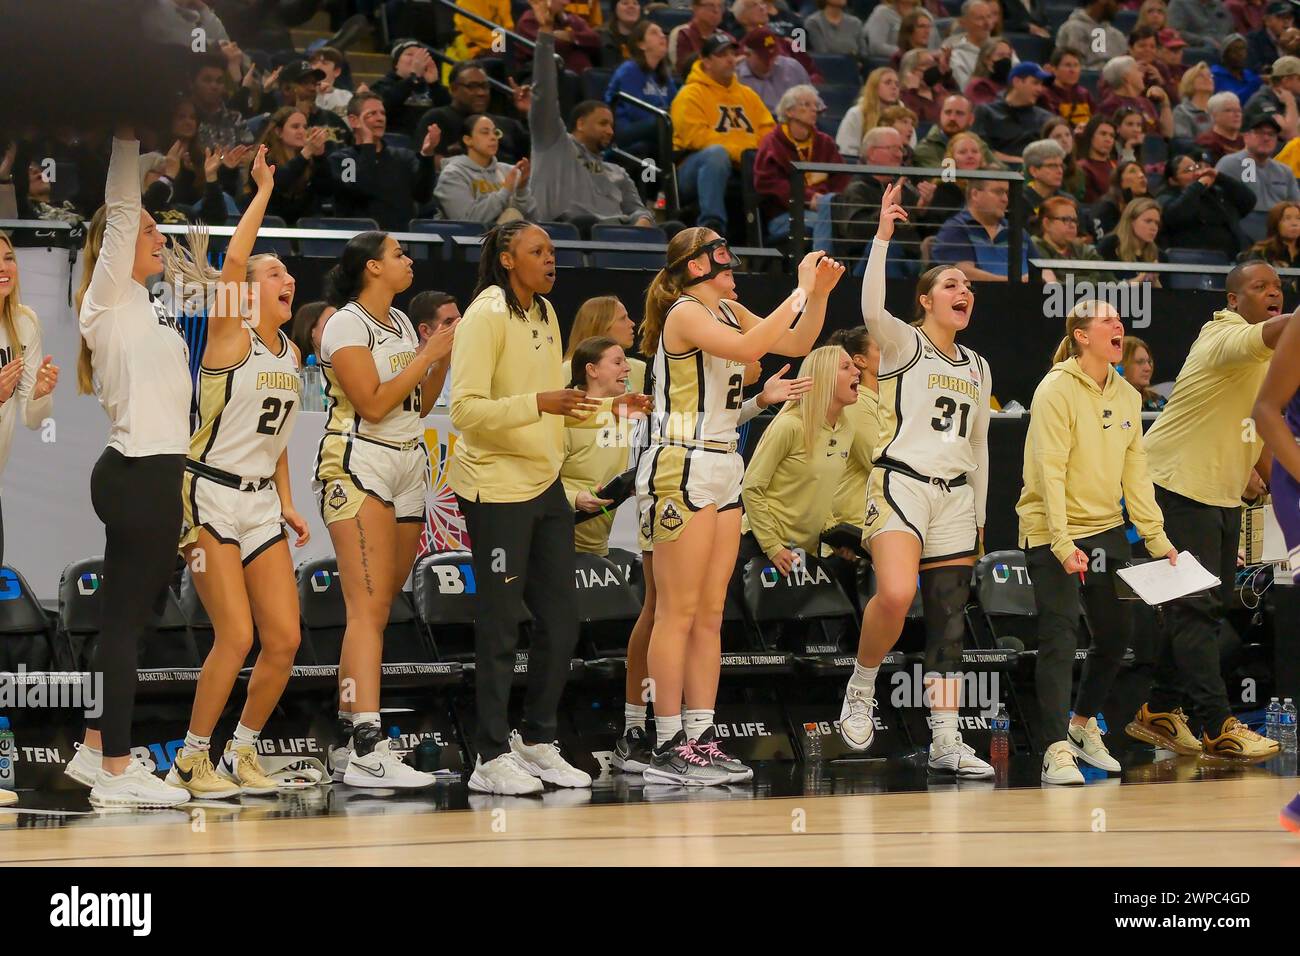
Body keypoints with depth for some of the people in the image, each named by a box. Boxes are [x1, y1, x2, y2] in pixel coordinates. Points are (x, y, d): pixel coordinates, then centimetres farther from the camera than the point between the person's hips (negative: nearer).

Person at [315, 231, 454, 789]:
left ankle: (346, 743, 8)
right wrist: (429, 354, -12)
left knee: (376, 611, 6)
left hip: (407, 468, 9)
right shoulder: (347, 324, -8)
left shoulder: (401, 324, 18)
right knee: (368, 609, -17)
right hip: (358, 465, -9)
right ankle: (367, 749, -25)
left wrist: (444, 358, 7)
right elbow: (373, 403, -16)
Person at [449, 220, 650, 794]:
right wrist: (539, 403, -30)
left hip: (546, 486, 8)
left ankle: (537, 743, 22)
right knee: (501, 628, -4)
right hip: (496, 489, -8)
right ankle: (491, 759, 3)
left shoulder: (545, 315, 14)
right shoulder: (485, 317, -12)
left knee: (560, 624, 9)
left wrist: (607, 410, 10)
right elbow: (467, 410, -21)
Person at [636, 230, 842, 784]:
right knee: (678, 612, -8)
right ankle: (669, 748, -7)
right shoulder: (684, 314, -11)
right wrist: (800, 292, -21)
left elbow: (796, 344, 19)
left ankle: (701, 740, 9)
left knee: (710, 614, 7)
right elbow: (748, 347, -26)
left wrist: (819, 293, 4)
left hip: (721, 469, 9)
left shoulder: (728, 312, 16)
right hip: (681, 467, -9)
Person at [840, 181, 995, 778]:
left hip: (955, 497, 6)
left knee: (949, 621, 3)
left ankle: (946, 742, 4)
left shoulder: (976, 367, 19)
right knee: (895, 594, -28)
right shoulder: (903, 344, 1)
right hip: (901, 482, -6)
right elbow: (872, 310, -22)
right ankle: (861, 689, -4)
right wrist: (883, 237, -24)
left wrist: (979, 516, 22)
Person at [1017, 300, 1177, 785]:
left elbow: (1135, 473, 11)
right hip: (1051, 532, -7)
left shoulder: (1126, 397, 8)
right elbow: (1049, 471, -18)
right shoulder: (1056, 390, -13)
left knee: (1117, 632, 10)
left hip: (1107, 528, 7)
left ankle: (1083, 722, 31)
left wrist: (1157, 539, 6)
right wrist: (1063, 544, -24)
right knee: (1060, 636, -11)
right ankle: (1058, 751, -13)